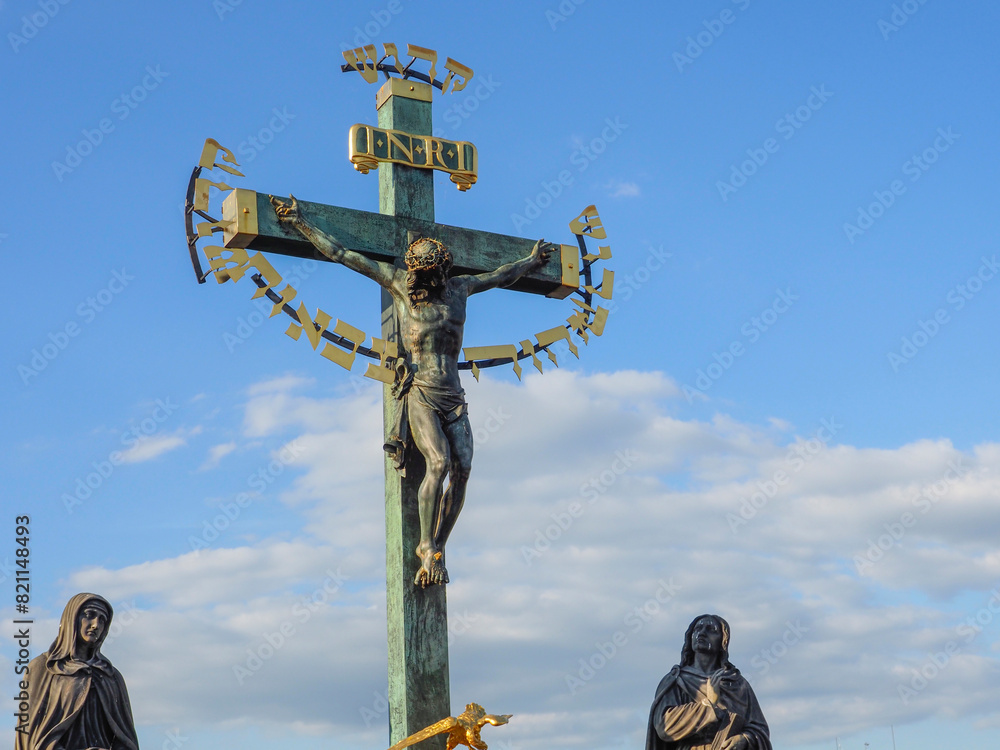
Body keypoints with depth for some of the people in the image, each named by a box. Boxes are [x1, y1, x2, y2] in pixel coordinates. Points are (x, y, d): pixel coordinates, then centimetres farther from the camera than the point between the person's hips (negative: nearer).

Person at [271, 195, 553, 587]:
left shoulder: (458, 289, 14)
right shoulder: (398, 283, 4)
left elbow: (498, 276, 35)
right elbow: (340, 254, 8)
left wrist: (531, 261, 48)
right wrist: (300, 223, 10)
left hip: (453, 398, 4)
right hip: (418, 393, -4)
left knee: (462, 468, -14)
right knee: (439, 462, -24)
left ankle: (437, 548, -5)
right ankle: (427, 548, -13)